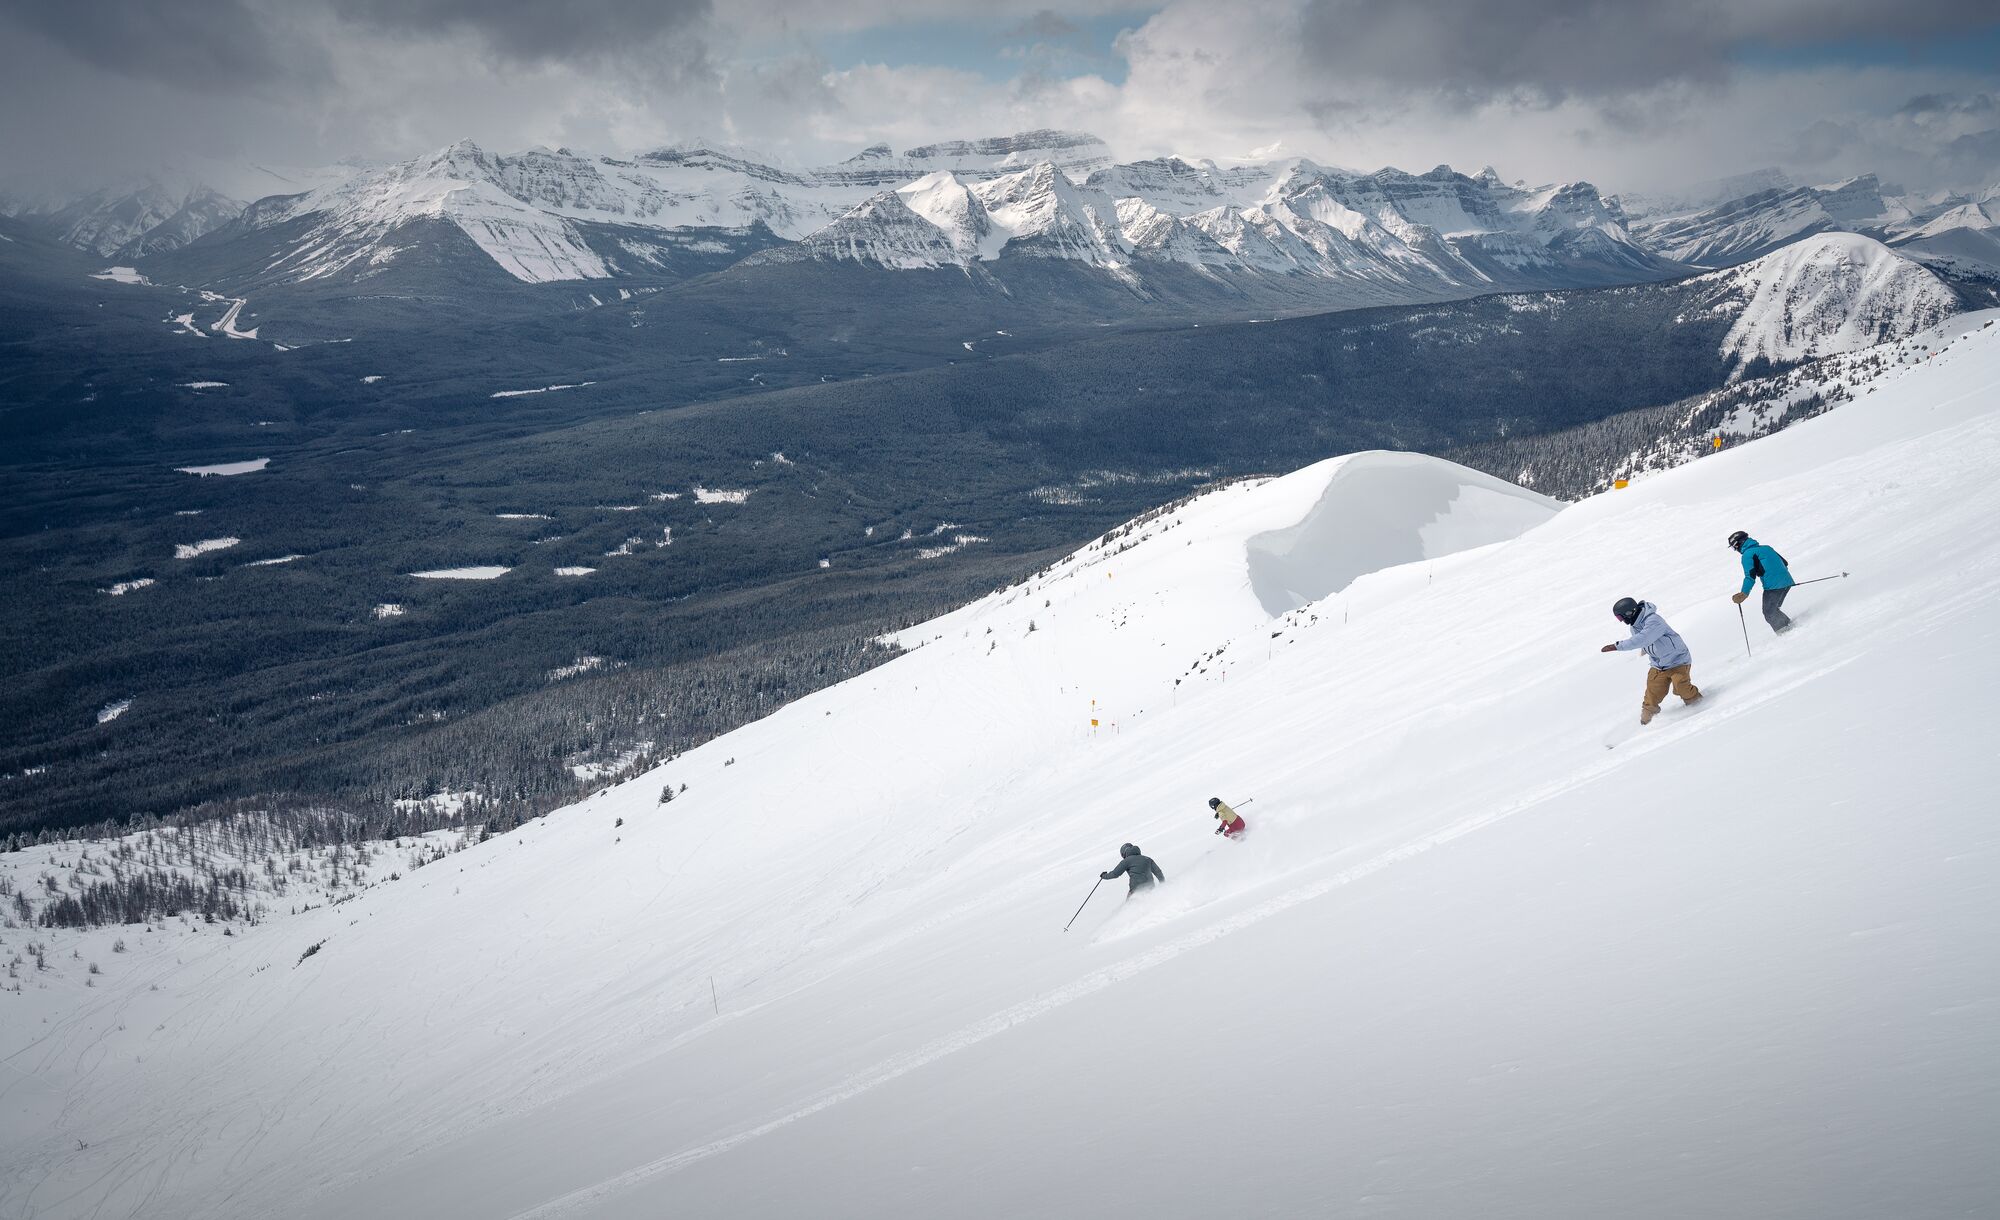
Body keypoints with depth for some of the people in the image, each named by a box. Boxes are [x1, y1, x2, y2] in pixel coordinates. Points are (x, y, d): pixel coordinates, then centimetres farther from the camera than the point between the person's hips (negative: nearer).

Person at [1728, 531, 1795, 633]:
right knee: (1773, 610, 21)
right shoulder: (1765, 547, 21)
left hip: (1773, 586, -8)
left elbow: (1750, 576, -14)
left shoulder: (1747, 555, -3)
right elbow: (1784, 562, 26)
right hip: (1787, 582, 8)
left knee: (1769, 614, 4)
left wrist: (1744, 594, -19)